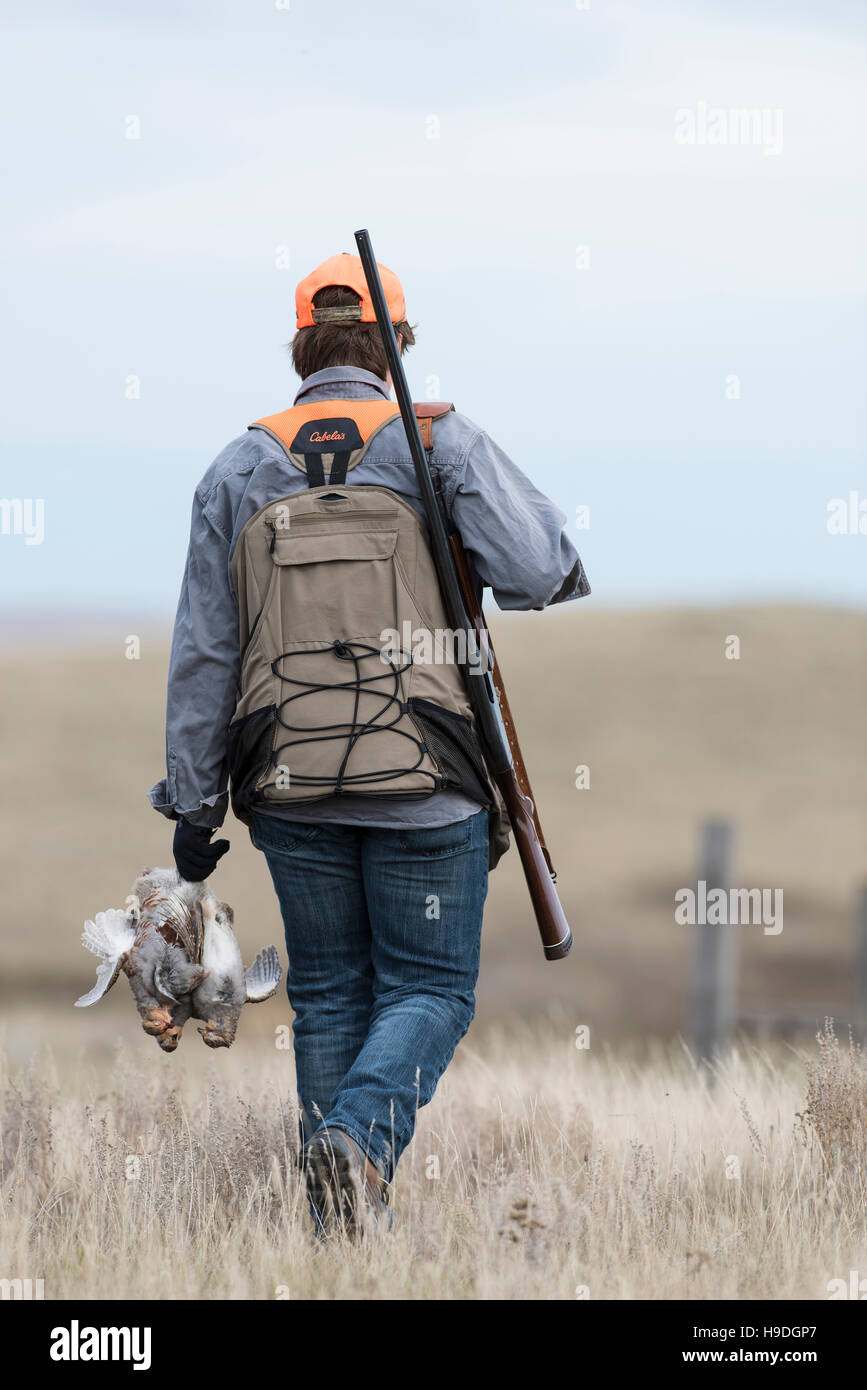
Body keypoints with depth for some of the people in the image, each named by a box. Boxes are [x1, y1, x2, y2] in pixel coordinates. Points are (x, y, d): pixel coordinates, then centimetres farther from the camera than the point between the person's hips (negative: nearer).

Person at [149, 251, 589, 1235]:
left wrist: (192, 801, 10)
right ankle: (360, 1136, -21)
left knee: (327, 993, 13)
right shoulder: (440, 440, -1)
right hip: (425, 782, -3)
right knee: (429, 986, 6)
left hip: (289, 785, 3)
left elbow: (202, 652, 6)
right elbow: (541, 569, -14)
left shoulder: (238, 469, 8)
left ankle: (340, 1229, 10)